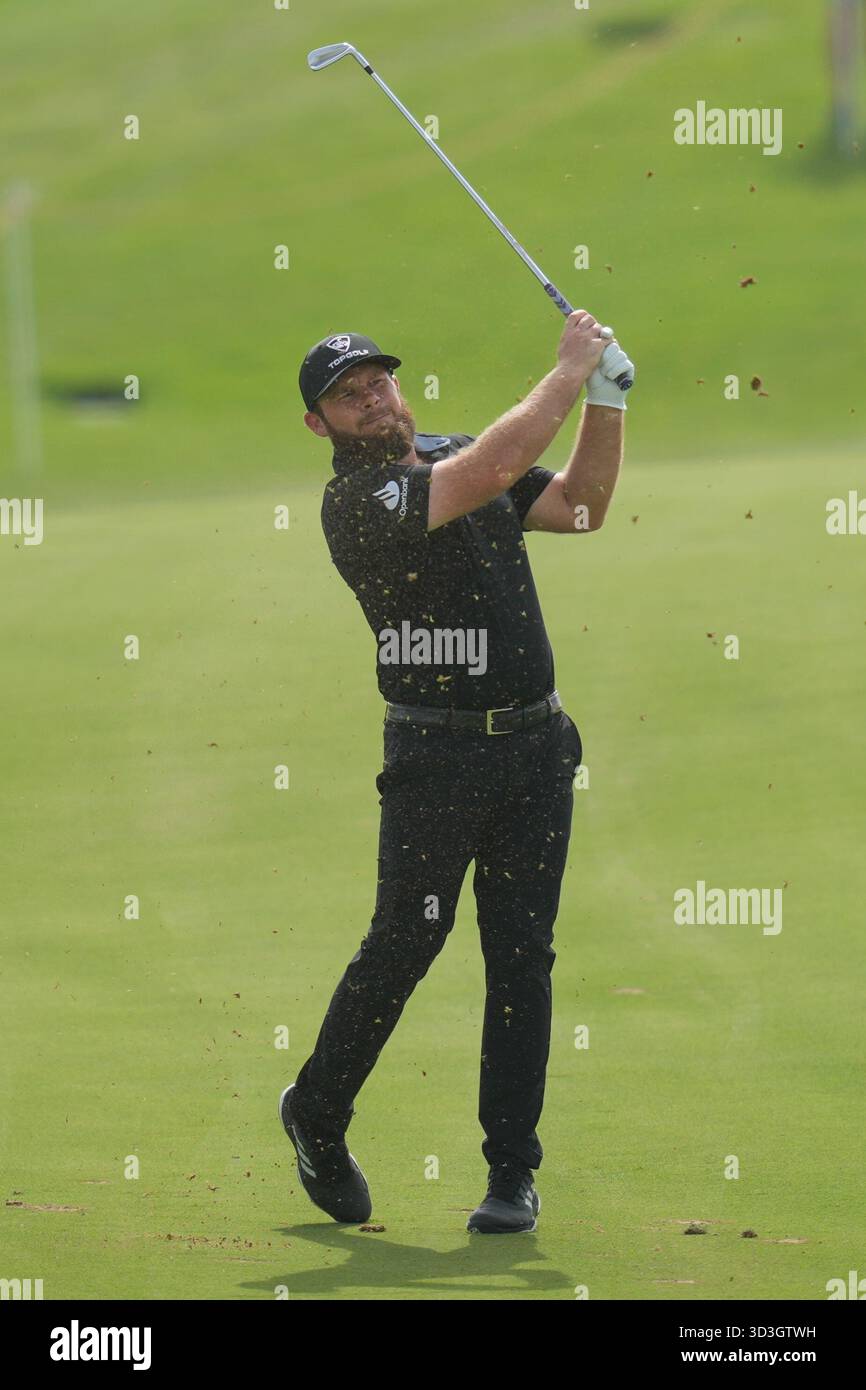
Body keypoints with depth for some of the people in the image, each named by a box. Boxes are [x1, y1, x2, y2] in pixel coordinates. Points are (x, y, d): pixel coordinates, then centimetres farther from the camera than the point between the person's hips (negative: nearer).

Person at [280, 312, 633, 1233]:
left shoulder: (454, 456, 12)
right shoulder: (354, 502, -13)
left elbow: (580, 507, 16)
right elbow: (496, 468, -24)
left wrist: (606, 399, 4)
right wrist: (568, 373, -14)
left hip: (535, 744, 5)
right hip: (436, 755, -5)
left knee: (522, 956, 2)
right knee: (403, 945, -3)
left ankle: (512, 1172, 6)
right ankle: (316, 1114, 21)